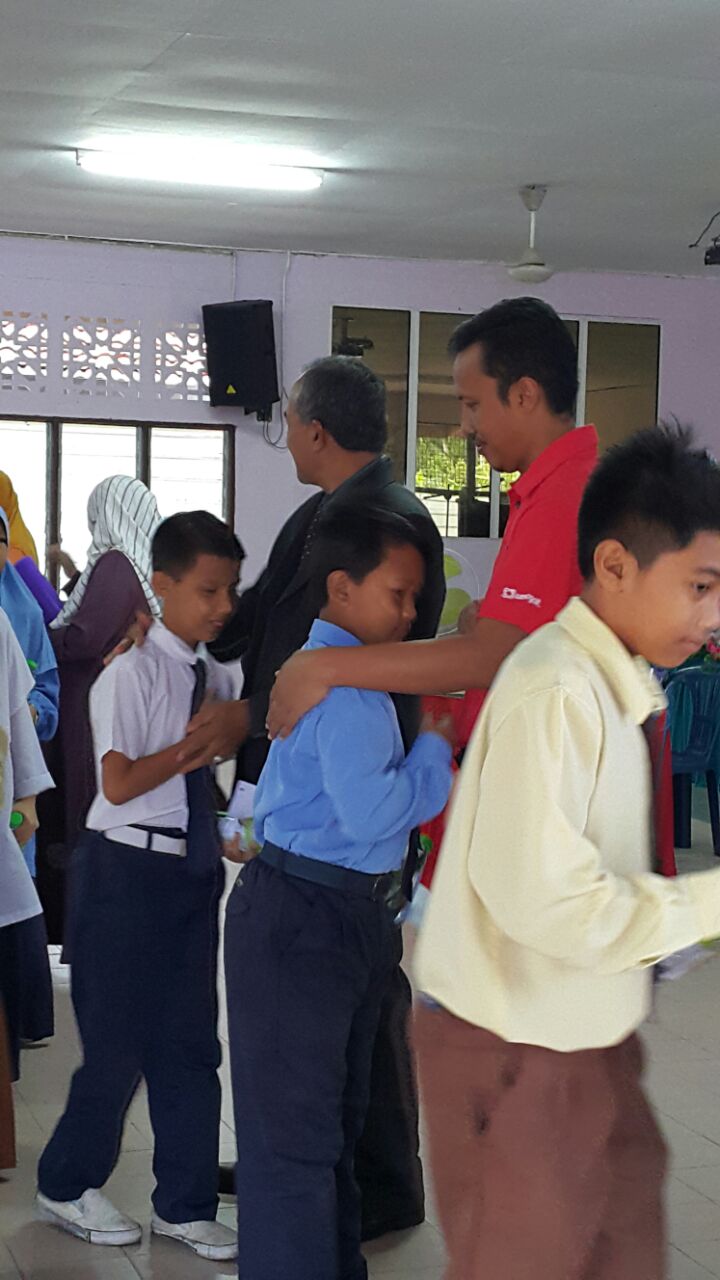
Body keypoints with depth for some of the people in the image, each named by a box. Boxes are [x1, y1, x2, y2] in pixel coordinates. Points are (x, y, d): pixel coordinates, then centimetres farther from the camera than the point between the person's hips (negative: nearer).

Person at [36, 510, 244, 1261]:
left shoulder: (214, 677, 6)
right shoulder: (131, 674, -12)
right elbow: (120, 784, -18)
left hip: (193, 868, 6)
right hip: (129, 869, -6)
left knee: (190, 1042, 11)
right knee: (120, 1043, 3)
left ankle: (184, 1206, 23)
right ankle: (67, 1187, 24)